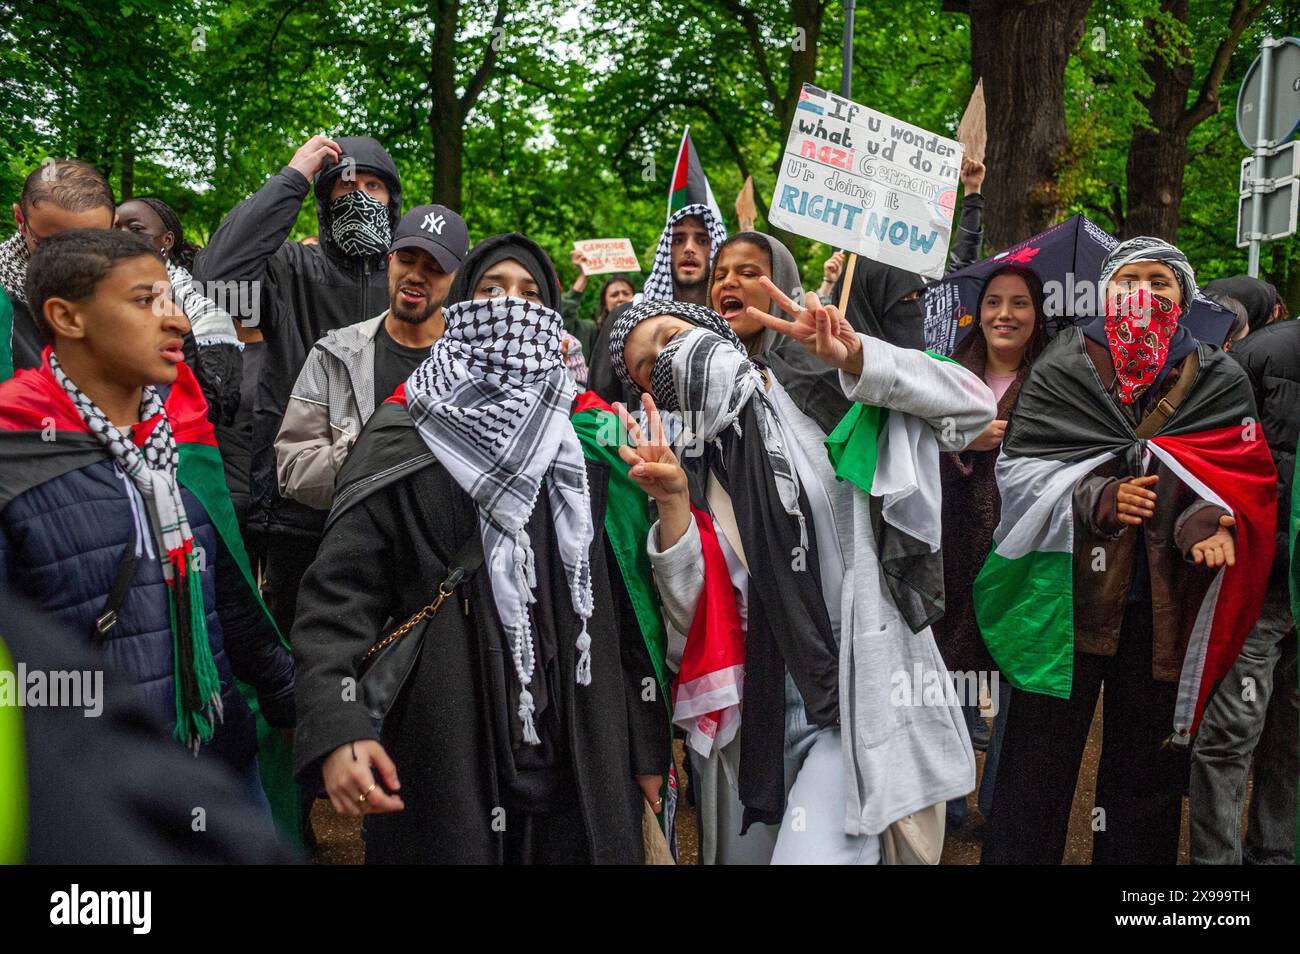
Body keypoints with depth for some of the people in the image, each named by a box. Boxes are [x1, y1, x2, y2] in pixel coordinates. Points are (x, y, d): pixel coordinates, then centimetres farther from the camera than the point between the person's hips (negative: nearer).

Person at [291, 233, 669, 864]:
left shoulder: (584, 442, 10)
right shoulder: (404, 443, -2)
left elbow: (623, 604, 9)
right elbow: (341, 592, -10)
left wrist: (645, 743, 6)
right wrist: (335, 729, -25)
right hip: (442, 768, -3)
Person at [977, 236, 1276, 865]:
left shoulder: (1218, 382, 9)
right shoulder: (1059, 370, 5)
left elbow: (1244, 479, 3)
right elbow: (1020, 469, -1)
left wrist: (1213, 522, -19)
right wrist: (1097, 497, -16)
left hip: (1164, 604, 1)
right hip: (1066, 595, -1)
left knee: (1146, 772, 10)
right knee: (1036, 767, 2)